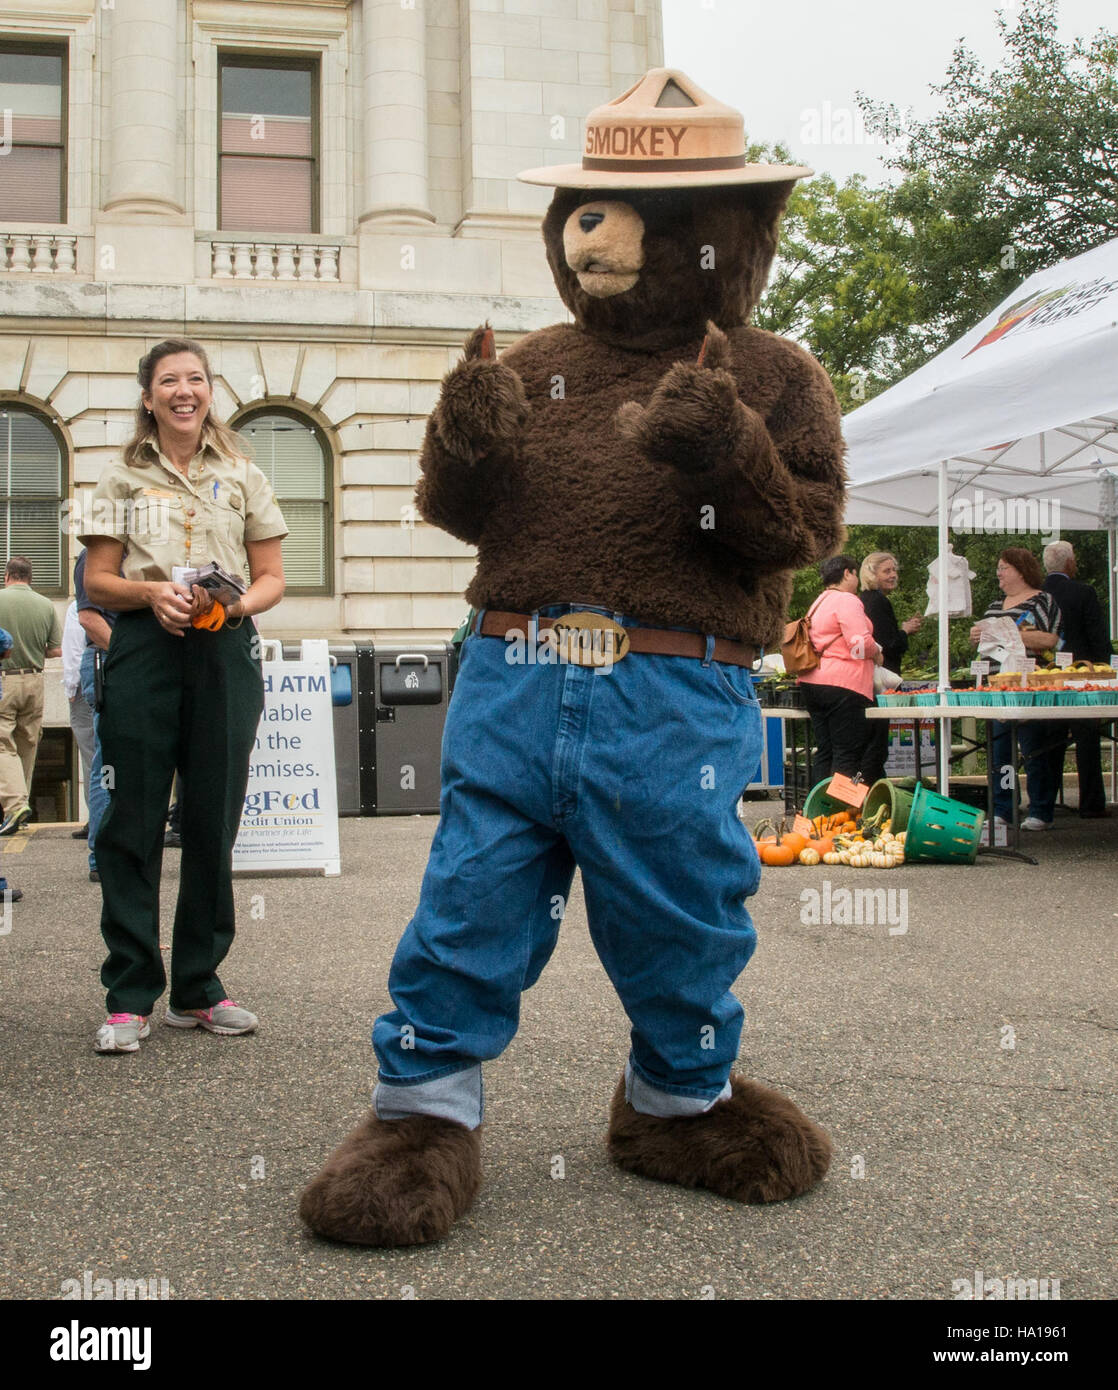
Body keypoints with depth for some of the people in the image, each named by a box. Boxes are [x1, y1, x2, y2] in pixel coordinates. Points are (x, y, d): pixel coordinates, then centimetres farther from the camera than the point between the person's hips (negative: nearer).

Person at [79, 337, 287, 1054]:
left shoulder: (243, 477, 14)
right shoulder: (123, 479, 13)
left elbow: (273, 578, 13)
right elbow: (97, 581, 9)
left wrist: (234, 605, -8)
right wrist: (151, 592, -11)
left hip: (225, 653, 1)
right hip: (144, 648, -1)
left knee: (214, 823, 4)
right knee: (132, 822, -4)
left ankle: (198, 989, 15)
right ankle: (130, 997, 3)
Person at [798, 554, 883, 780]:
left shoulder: (819, 602, 20)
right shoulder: (846, 601, -9)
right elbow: (860, 642, -18)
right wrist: (877, 654, 1)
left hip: (812, 682, 9)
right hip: (841, 685, -9)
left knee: (824, 752, 9)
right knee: (848, 754, -7)